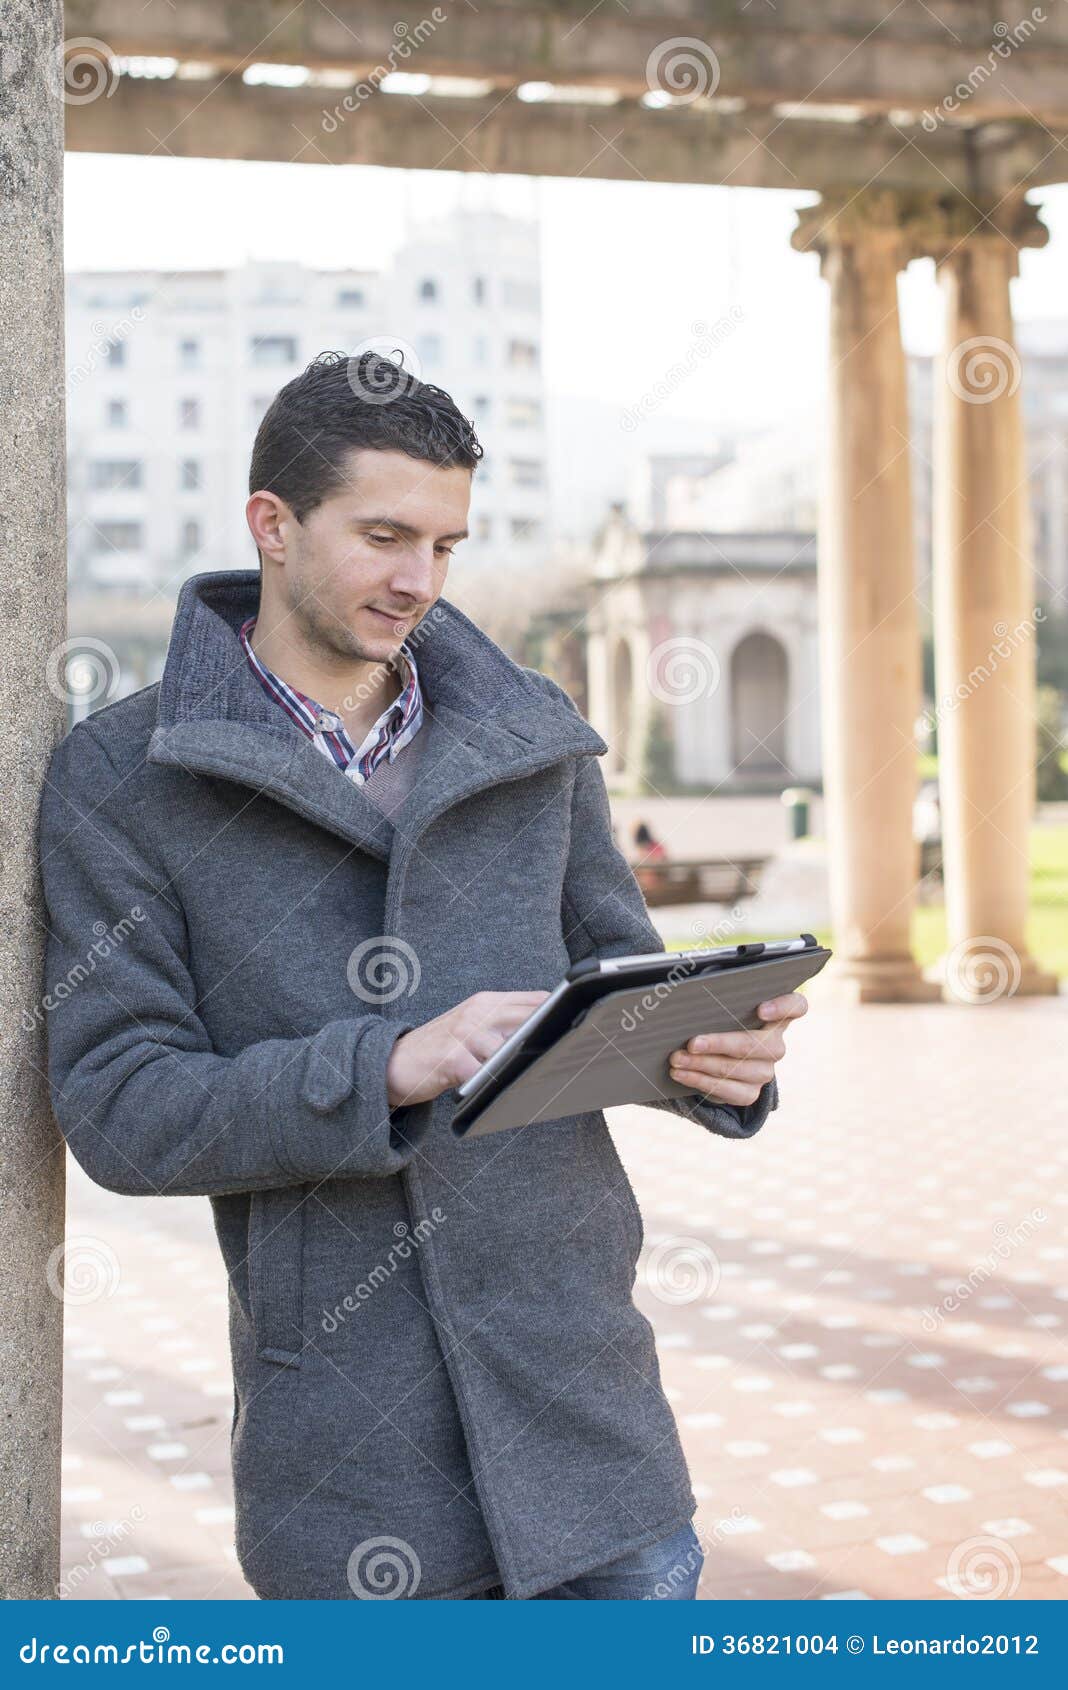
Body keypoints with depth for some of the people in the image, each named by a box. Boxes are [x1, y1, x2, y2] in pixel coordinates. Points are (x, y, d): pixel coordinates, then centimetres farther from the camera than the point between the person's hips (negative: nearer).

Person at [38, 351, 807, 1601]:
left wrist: (721, 1052, -10)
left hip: (578, 1370, 3)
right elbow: (114, 1103, -9)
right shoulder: (119, 778, -3)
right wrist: (395, 1067, -22)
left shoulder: (531, 739, 9)